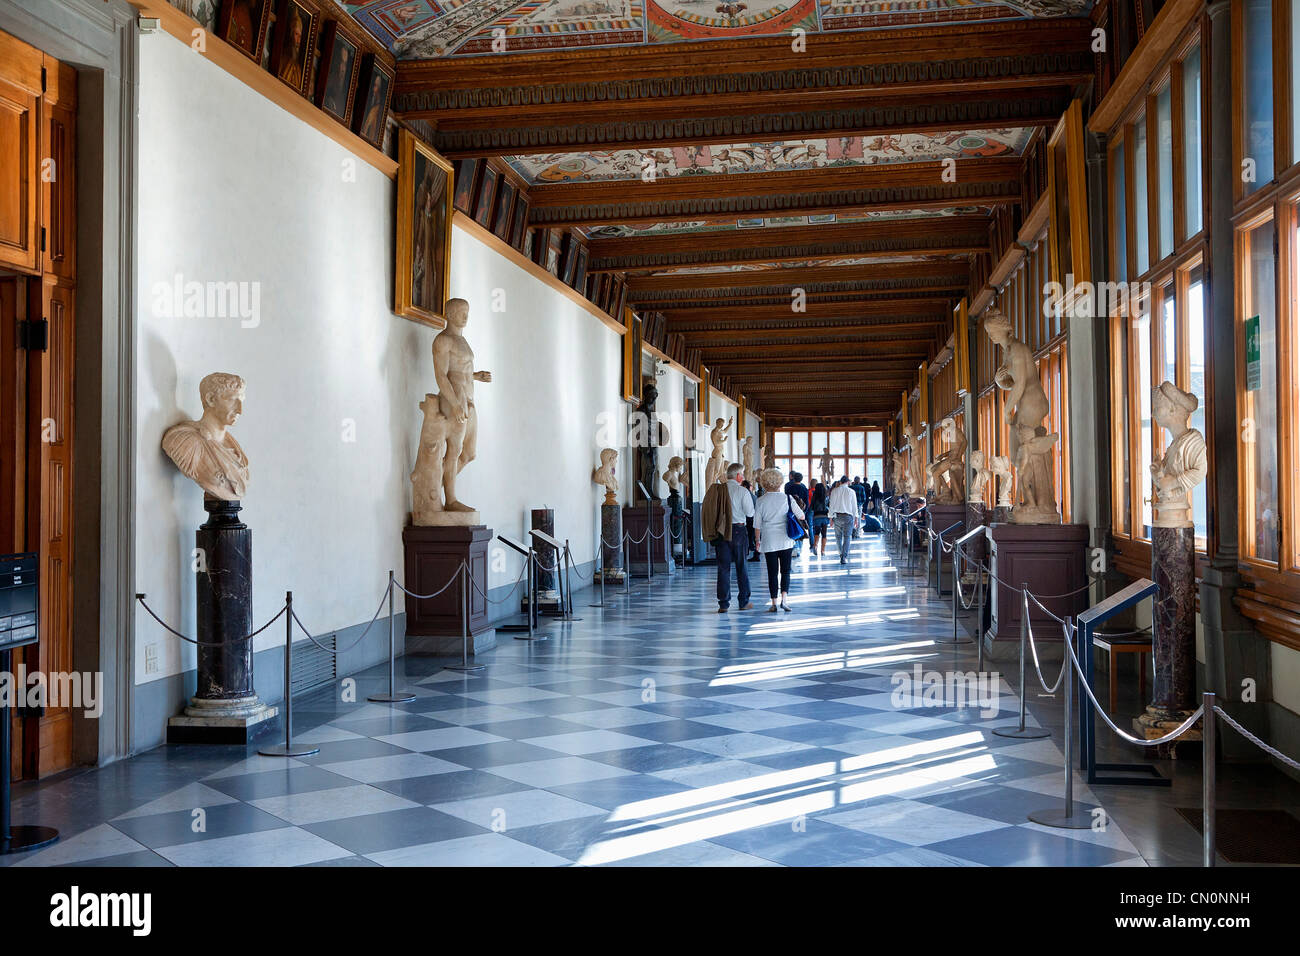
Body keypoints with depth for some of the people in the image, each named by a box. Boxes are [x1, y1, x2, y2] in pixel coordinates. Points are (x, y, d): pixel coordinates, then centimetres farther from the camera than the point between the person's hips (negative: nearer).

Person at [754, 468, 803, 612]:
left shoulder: (761, 501, -3)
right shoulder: (787, 498, -4)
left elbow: (757, 524, 0)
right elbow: (801, 516, -1)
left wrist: (758, 540, 13)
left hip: (769, 542, 0)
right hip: (786, 541, 0)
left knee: (772, 573, 5)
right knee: (785, 571, 8)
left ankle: (774, 603, 3)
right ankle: (784, 598, -8)